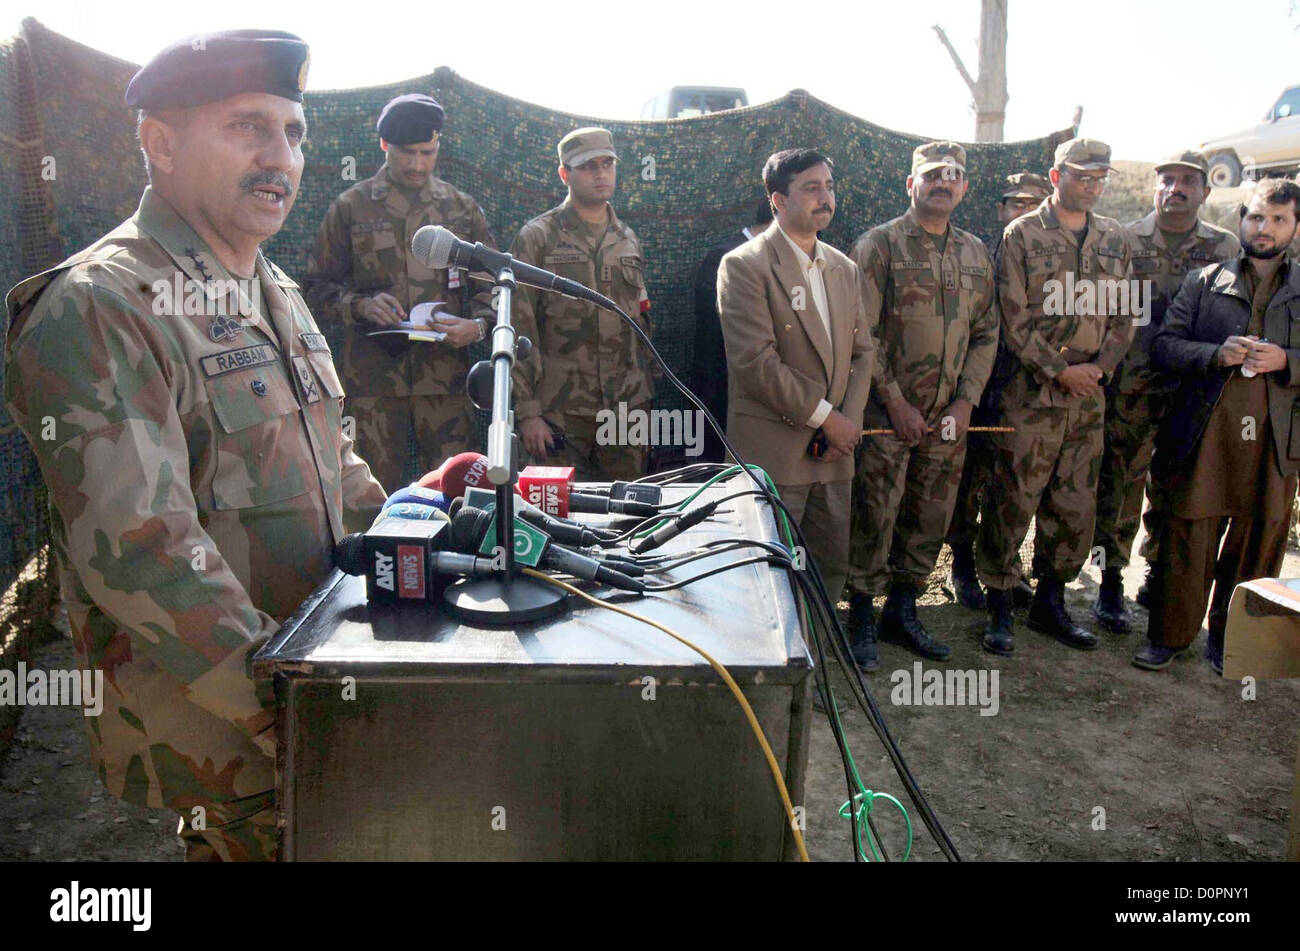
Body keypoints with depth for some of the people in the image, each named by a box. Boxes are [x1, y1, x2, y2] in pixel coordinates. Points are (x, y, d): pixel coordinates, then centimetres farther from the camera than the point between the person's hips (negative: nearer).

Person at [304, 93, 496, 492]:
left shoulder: (462, 208, 13)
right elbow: (318, 287, 8)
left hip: (445, 373, 1)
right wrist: (360, 305, -12)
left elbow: (492, 283, 13)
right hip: (373, 378, -1)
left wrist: (479, 324, -8)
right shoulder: (351, 207, 8)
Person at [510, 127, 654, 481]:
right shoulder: (537, 238, -1)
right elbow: (519, 329, -5)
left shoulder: (628, 240, 15)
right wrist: (527, 410, -10)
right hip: (560, 412, -4)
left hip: (627, 410, 5)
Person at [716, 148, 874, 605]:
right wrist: (823, 415, -13)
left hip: (833, 450, 7)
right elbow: (755, 361, -16)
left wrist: (848, 420, -2)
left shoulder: (845, 269, 14)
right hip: (773, 451, -6)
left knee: (833, 562, 13)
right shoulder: (744, 265, -9)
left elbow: (863, 351, 14)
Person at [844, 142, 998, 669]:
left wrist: (966, 402, 1)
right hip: (887, 412, -5)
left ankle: (902, 610, 27)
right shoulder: (879, 244, -4)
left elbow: (986, 334, 13)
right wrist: (896, 401, -12)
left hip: (948, 416, 5)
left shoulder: (975, 253, 13)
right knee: (874, 517, -2)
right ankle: (861, 617, 14)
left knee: (930, 518, 11)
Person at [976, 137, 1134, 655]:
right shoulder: (1022, 235, -2)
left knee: (1076, 506, 9)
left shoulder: (1114, 237, 13)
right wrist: (1060, 370, -13)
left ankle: (1050, 602, 24)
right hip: (1030, 393, -5)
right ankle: (999, 608, 9)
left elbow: (1123, 316, 13)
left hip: (1089, 396, 5)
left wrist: (1099, 367, -4)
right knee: (1012, 501, -3)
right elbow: (1014, 320, -8)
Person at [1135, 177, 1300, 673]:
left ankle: (1228, 638, 24)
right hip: (1204, 435, -1)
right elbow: (1163, 344, 3)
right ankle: (1169, 635, 14)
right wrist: (1216, 354, -13)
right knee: (1187, 540, 1)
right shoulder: (1204, 282, 8)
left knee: (1255, 544, 8)